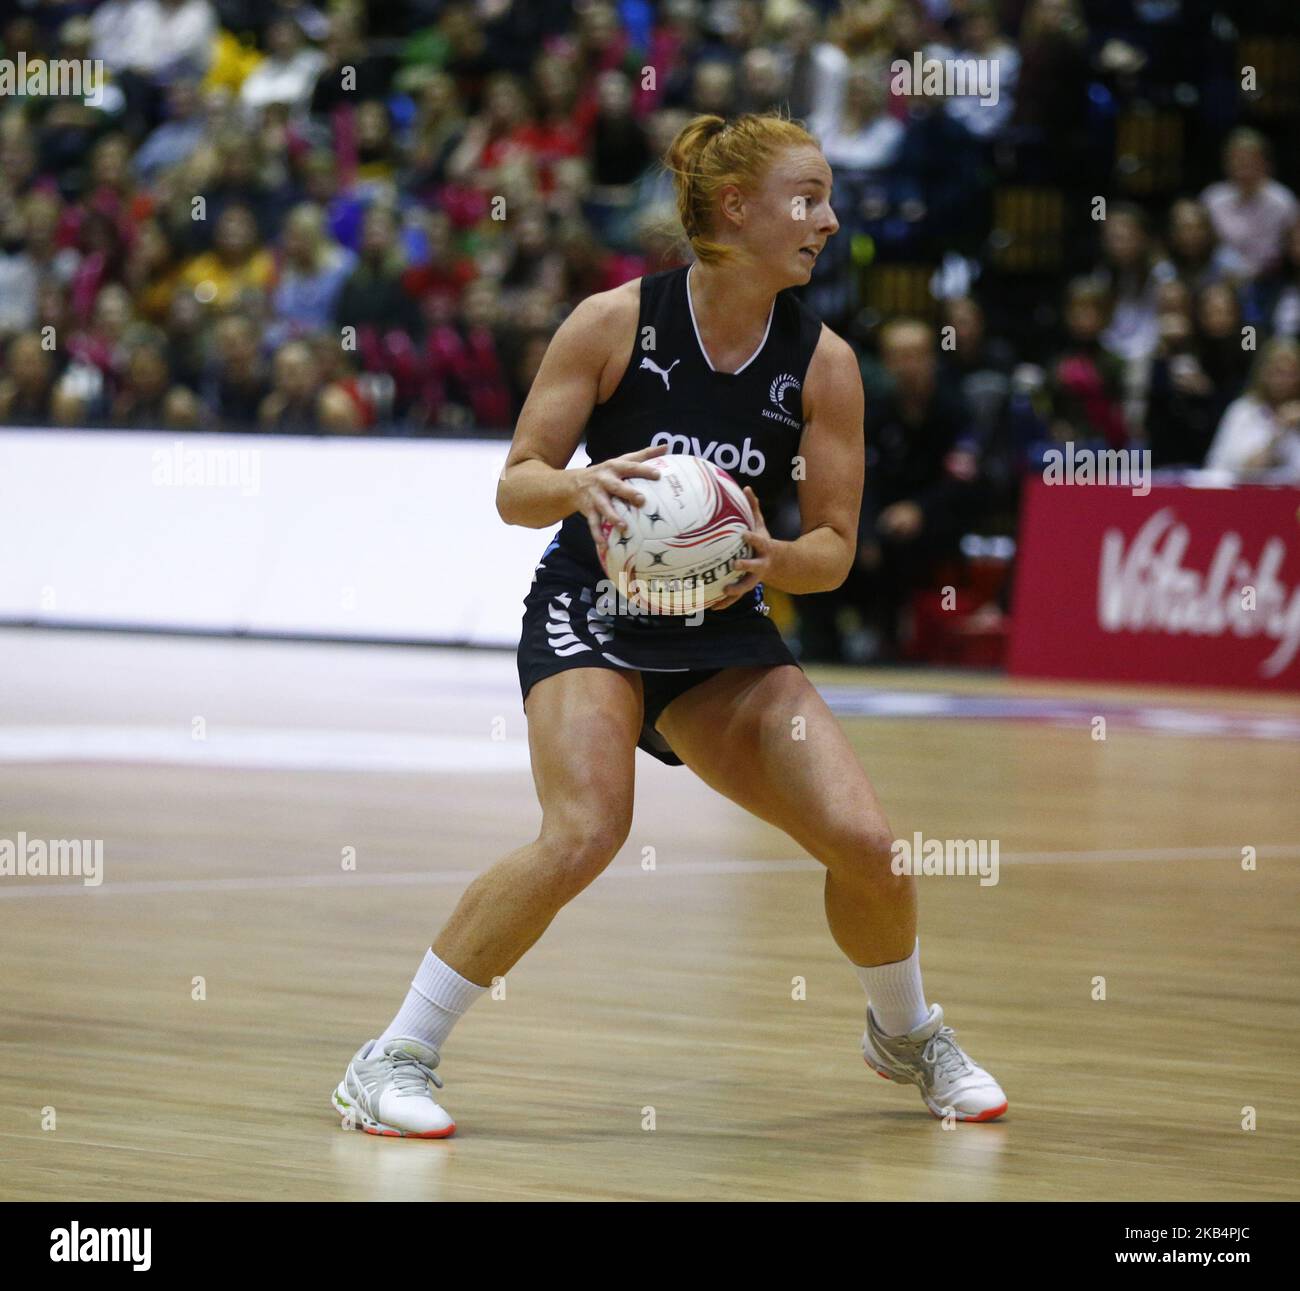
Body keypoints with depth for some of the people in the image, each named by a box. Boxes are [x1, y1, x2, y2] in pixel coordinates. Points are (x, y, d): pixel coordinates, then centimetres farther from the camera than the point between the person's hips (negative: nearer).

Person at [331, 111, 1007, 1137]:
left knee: (864, 840, -11)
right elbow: (516, 487, -10)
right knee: (586, 834, -30)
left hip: (725, 637, 4)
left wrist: (769, 558, -24)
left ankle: (908, 1033, 22)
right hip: (592, 617, -3)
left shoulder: (823, 362, -6)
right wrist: (579, 486, -32)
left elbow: (835, 546, -2)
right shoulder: (616, 322, -13)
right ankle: (395, 1059, -17)